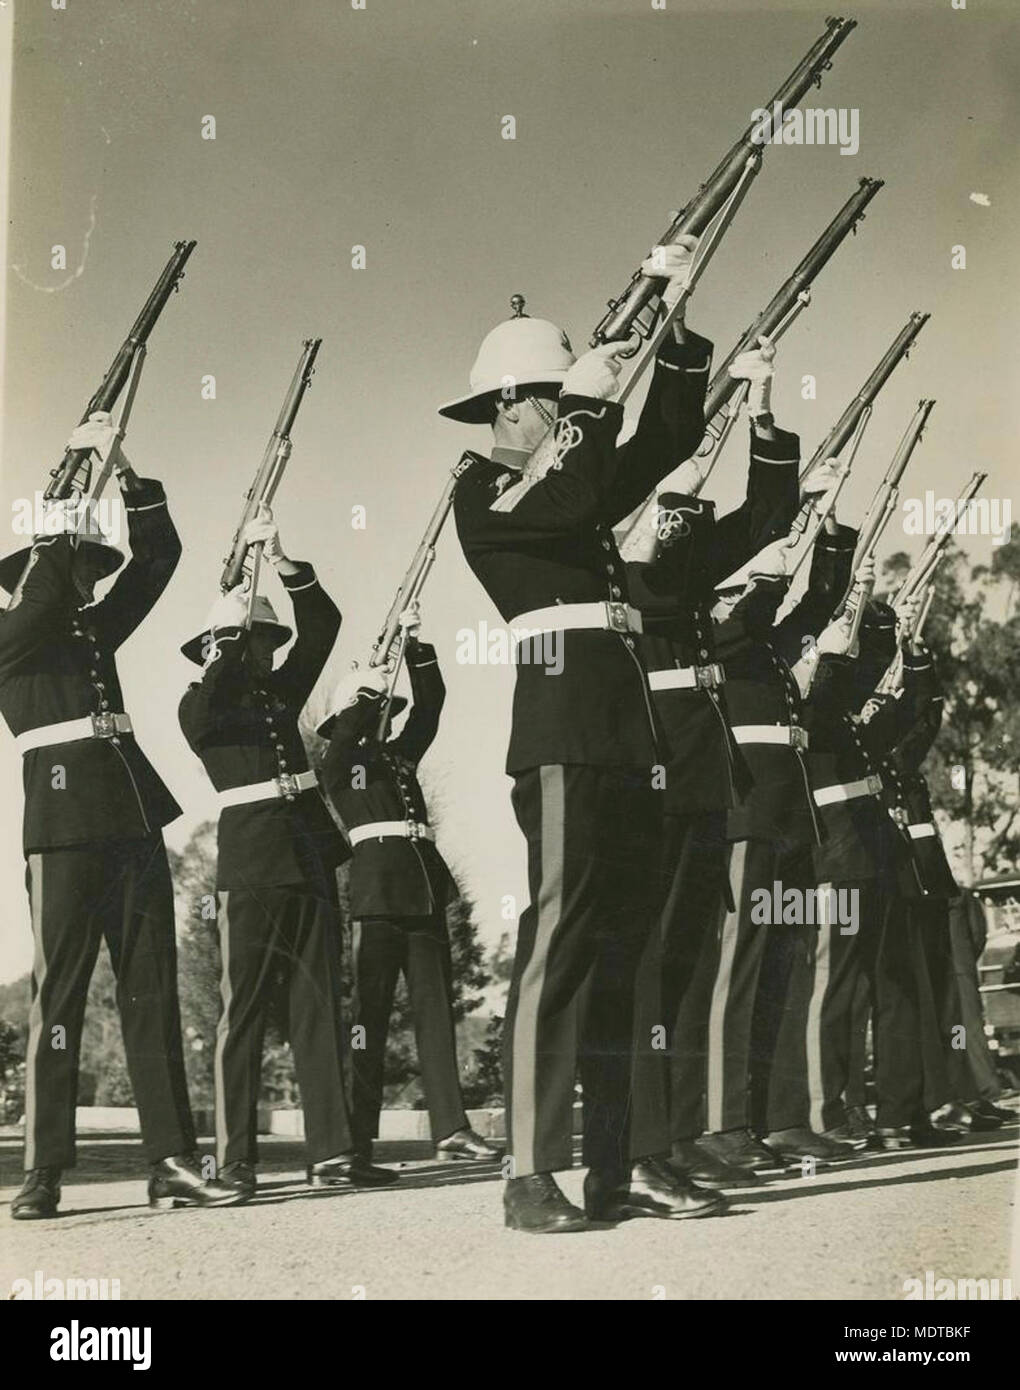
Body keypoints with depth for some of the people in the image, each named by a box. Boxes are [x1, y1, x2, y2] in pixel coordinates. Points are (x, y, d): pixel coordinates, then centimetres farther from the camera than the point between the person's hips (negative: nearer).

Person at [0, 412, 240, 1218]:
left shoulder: (95, 630, 20)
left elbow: (159, 555, 17)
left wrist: (124, 471, 6)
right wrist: (77, 478, -7)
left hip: (134, 819, 6)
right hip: (65, 824, -6)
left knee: (153, 988, 2)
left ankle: (172, 1163, 3)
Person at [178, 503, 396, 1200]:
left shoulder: (281, 691, 16)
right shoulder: (201, 704, 3)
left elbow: (323, 626, 7)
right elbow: (200, 719, -21)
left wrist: (283, 562, -5)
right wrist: (228, 643, -19)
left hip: (311, 856, 5)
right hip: (251, 864, -5)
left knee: (320, 1004, 3)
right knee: (244, 1007, -4)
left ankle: (332, 1150, 4)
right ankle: (236, 1157, 0)